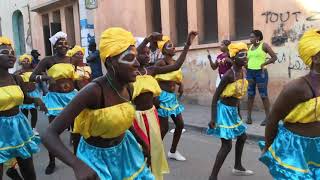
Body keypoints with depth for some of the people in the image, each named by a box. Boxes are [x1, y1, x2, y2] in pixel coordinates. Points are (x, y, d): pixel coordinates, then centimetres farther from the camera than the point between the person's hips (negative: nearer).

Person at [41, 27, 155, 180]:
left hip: (124, 149, 6)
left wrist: (143, 143, 13)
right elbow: (49, 135, -34)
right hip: (97, 156, -6)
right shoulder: (94, 90, -31)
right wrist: (77, 165, -49)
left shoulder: (128, 87, -12)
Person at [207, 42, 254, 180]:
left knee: (242, 136, 23)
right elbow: (216, 96, -20)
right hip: (224, 110, -9)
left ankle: (237, 167, 42)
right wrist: (213, 118, -22)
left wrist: (238, 112, 19)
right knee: (227, 145, -8)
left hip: (233, 110, 9)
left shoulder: (243, 71, 3)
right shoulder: (229, 75, -22)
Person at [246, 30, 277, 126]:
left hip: (260, 72, -5)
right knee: (250, 94, 7)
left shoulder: (264, 45, -3)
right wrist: (246, 65, 3)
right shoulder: (250, 47, 13)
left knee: (263, 95, -1)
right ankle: (249, 116, 14)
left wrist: (263, 64, -12)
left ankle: (267, 117, 7)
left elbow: (274, 57, -6)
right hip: (250, 72, 5)